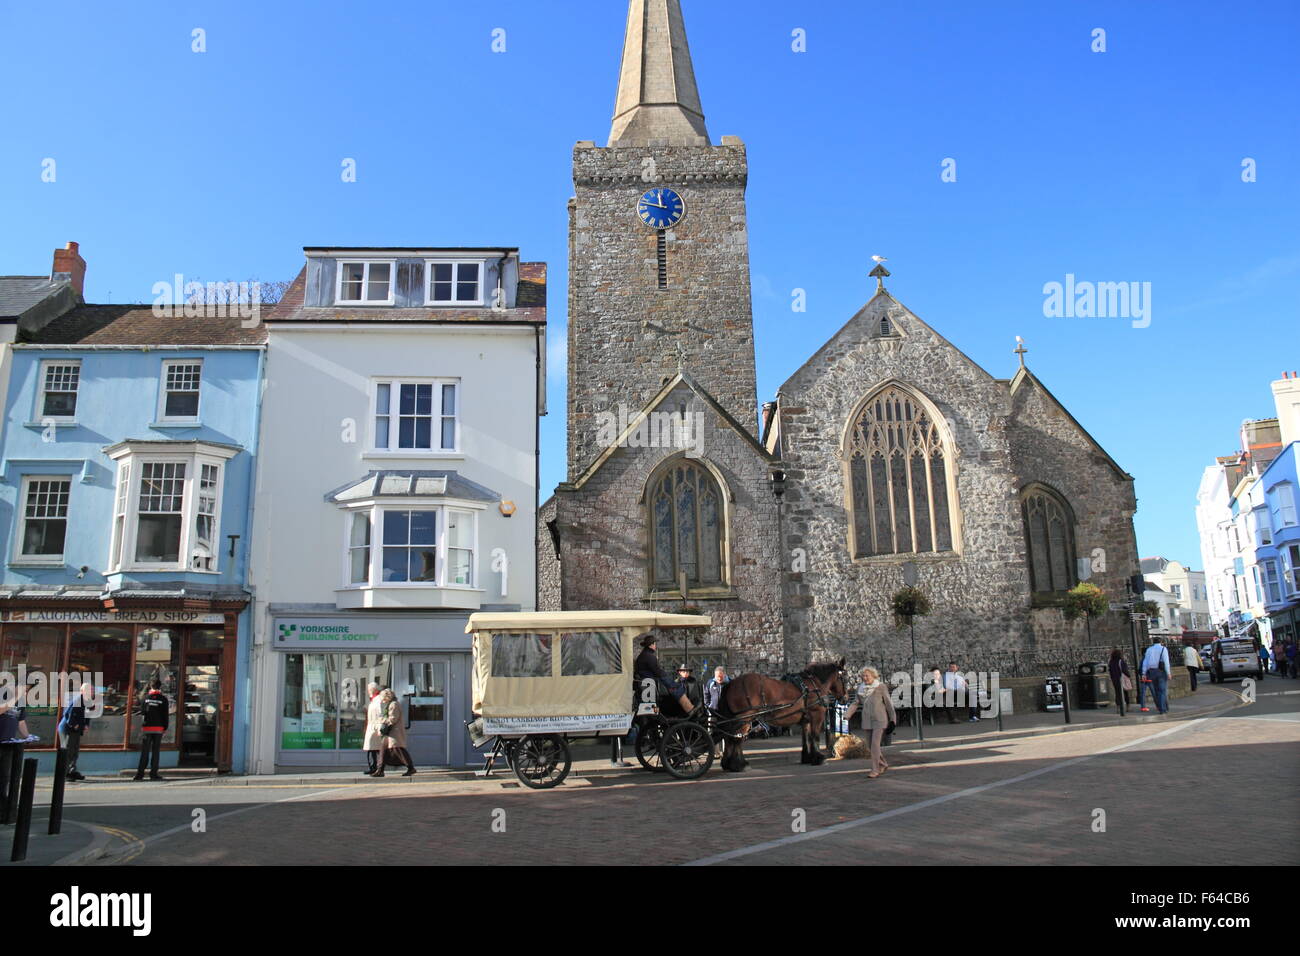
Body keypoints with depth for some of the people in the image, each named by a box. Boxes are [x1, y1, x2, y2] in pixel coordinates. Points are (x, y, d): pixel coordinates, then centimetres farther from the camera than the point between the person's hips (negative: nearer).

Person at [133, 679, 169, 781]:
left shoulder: (145, 698, 0)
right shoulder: (163, 699, -3)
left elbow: (141, 712, 5)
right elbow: (165, 715, 0)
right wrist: (165, 727, 7)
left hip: (146, 727, 1)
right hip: (159, 728, -1)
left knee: (144, 751, 5)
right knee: (156, 751, 5)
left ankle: (140, 773, 3)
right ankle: (153, 773, 6)